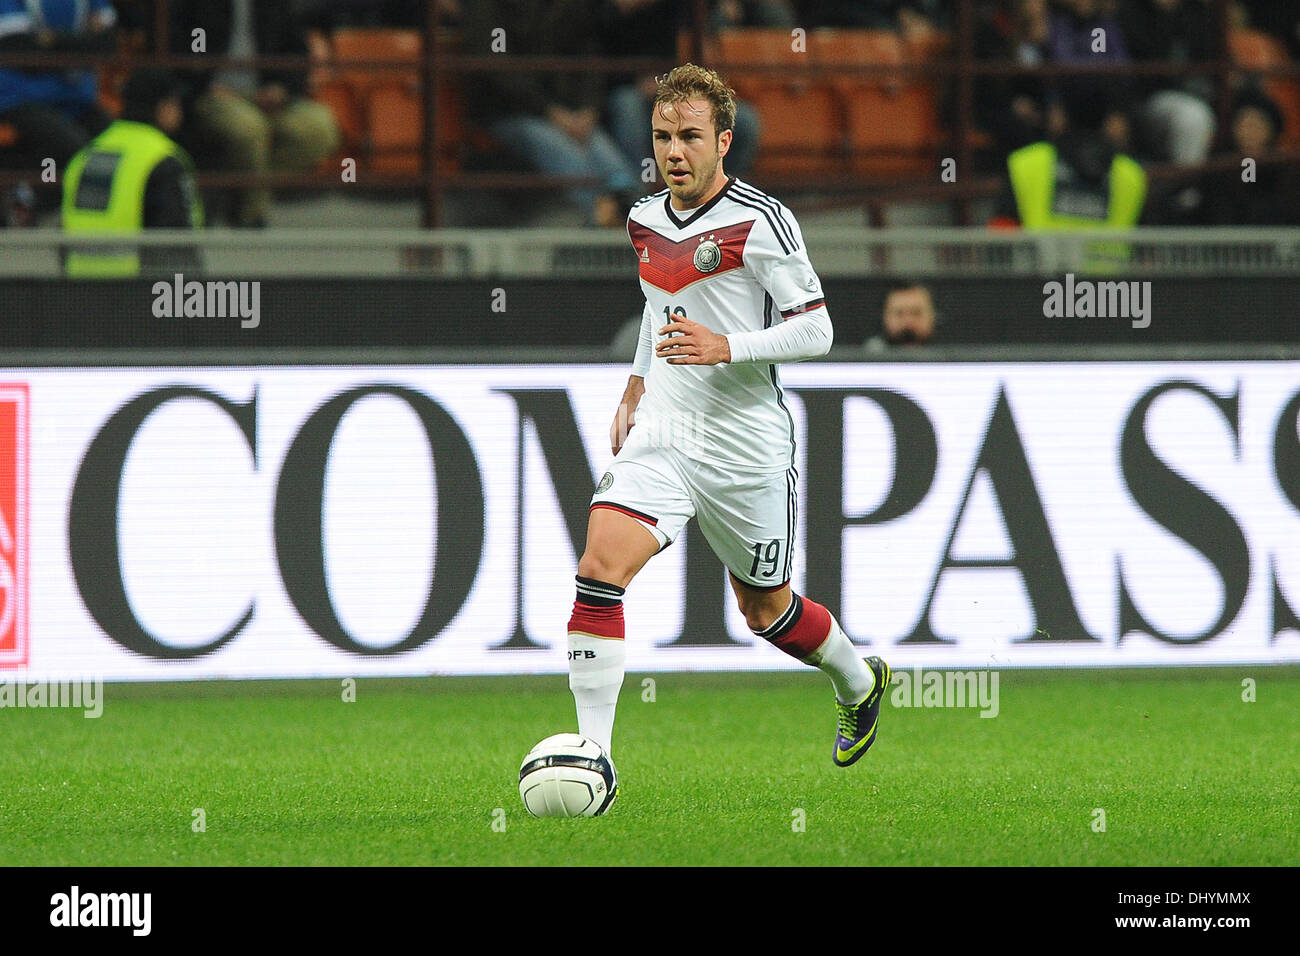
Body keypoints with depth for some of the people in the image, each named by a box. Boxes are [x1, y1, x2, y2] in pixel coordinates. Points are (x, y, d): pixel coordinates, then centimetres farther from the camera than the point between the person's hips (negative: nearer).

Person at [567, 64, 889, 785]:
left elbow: (815, 330, -11)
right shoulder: (644, 220, 8)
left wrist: (725, 349, -23)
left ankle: (860, 682, 44)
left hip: (746, 447, -4)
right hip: (659, 434, 4)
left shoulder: (760, 222, -12)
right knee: (599, 569, -18)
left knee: (764, 609, 12)